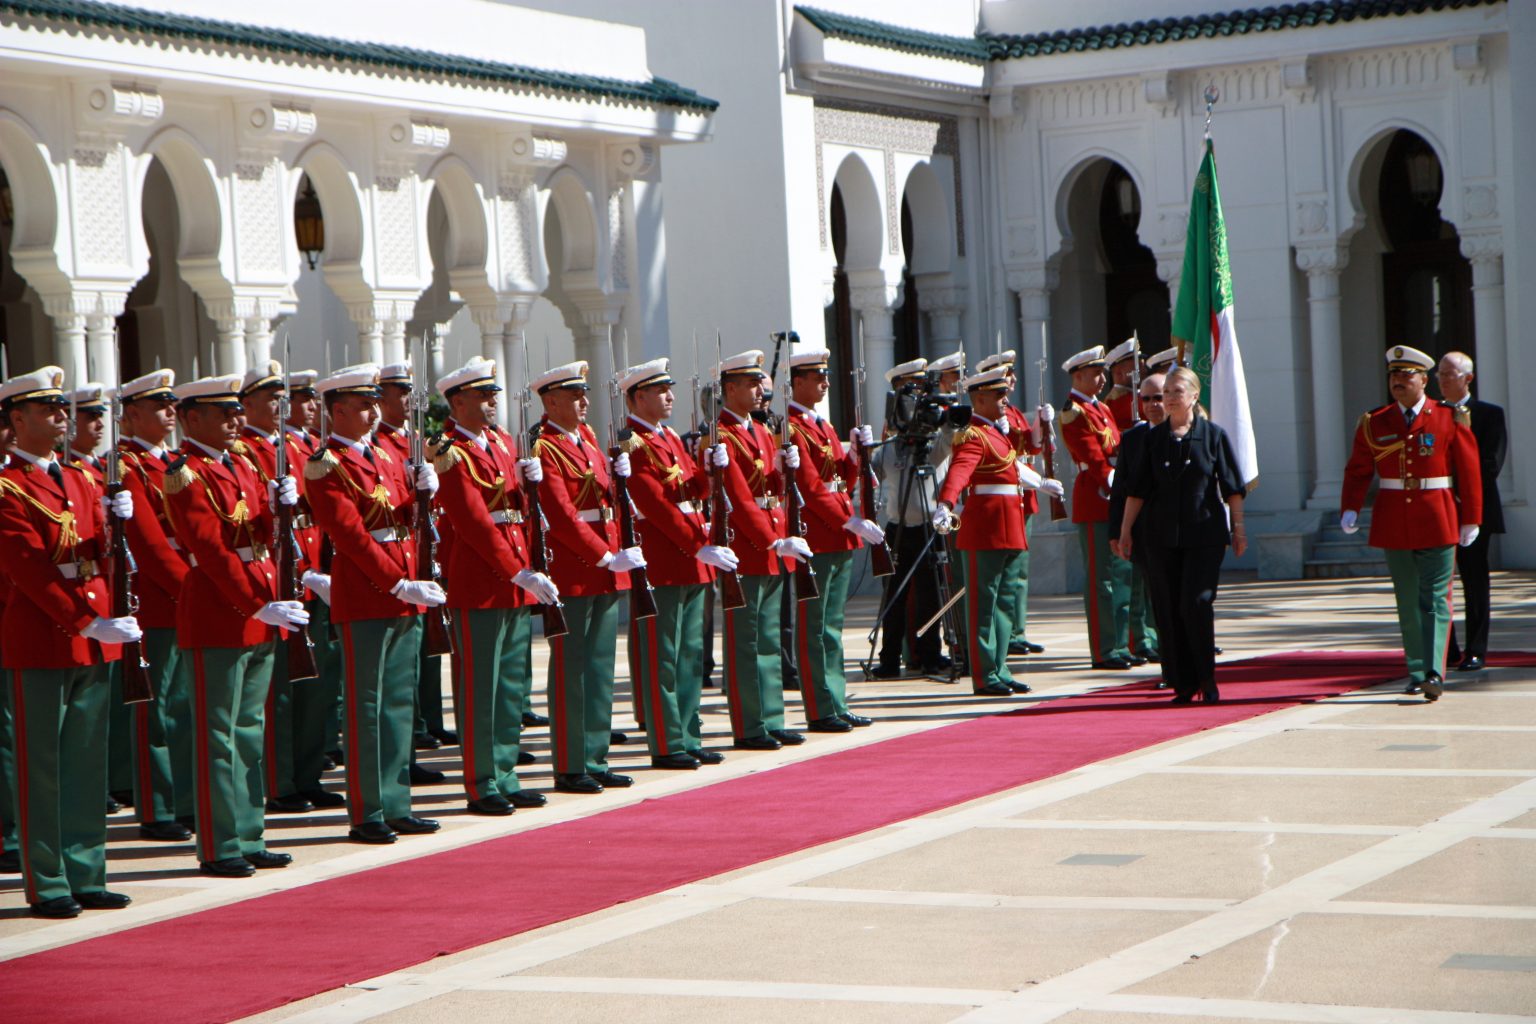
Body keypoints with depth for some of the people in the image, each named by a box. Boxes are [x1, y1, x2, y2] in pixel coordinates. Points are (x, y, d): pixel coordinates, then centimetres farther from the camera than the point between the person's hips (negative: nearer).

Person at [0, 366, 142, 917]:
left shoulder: (80, 480, 16)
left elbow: (103, 554, 12)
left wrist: (117, 520, -10)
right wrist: (88, 623, -21)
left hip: (94, 639, 7)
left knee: (87, 763, 9)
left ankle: (86, 876, 15)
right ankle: (47, 885, 4)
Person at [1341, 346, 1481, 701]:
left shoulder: (1450, 419, -1)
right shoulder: (1374, 423, 5)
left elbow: (1469, 472, 0)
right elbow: (1357, 471, 5)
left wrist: (1471, 520, -2)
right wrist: (1350, 510, -10)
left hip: (1437, 522, -3)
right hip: (1394, 523, 3)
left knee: (1435, 598, -8)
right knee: (1408, 602, 8)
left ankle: (1435, 673, -15)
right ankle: (1417, 673, 16)